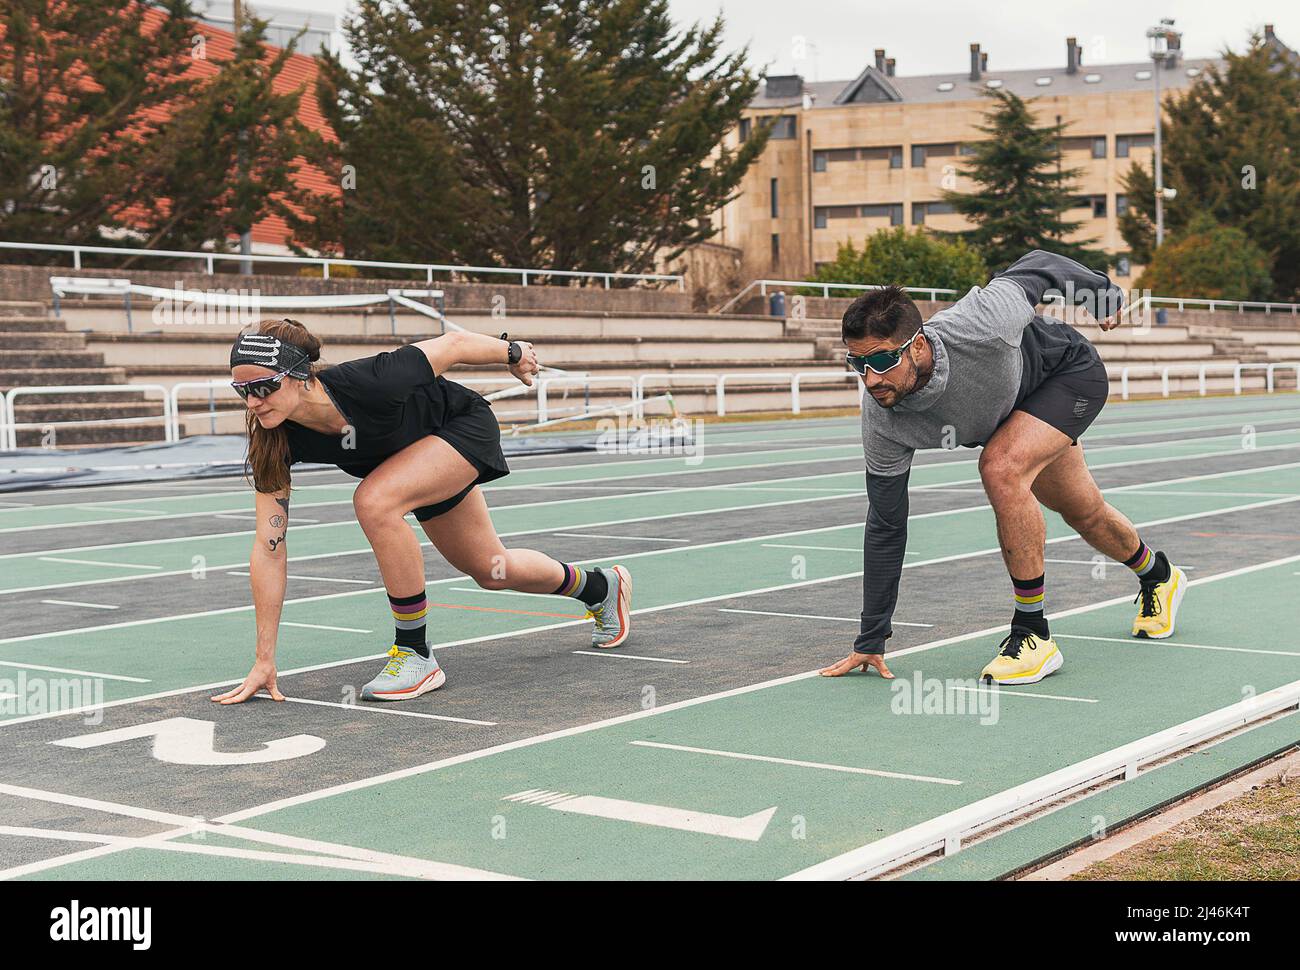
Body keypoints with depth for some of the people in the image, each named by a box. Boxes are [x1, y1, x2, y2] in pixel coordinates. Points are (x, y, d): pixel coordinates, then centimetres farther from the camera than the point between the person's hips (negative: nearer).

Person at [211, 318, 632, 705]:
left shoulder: (368, 383, -42)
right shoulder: (272, 439, -28)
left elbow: (453, 344, -24)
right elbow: (268, 548, -24)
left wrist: (512, 352, -4)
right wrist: (264, 660, -25)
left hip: (466, 426, -6)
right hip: (423, 453, 6)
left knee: (373, 499, -33)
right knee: (491, 571, 20)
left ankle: (416, 655, -17)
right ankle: (602, 586, 51)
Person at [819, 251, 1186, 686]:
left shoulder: (979, 327, -44)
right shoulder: (882, 423, -31)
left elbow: (1039, 266, -23)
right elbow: (886, 528, -21)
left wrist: (1104, 293, -1)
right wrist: (870, 641, -18)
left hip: (1069, 369, -5)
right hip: (1010, 412, 5)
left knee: (1000, 468, -30)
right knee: (1083, 513, 20)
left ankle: (1033, 635, -19)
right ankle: (1157, 577, 54)